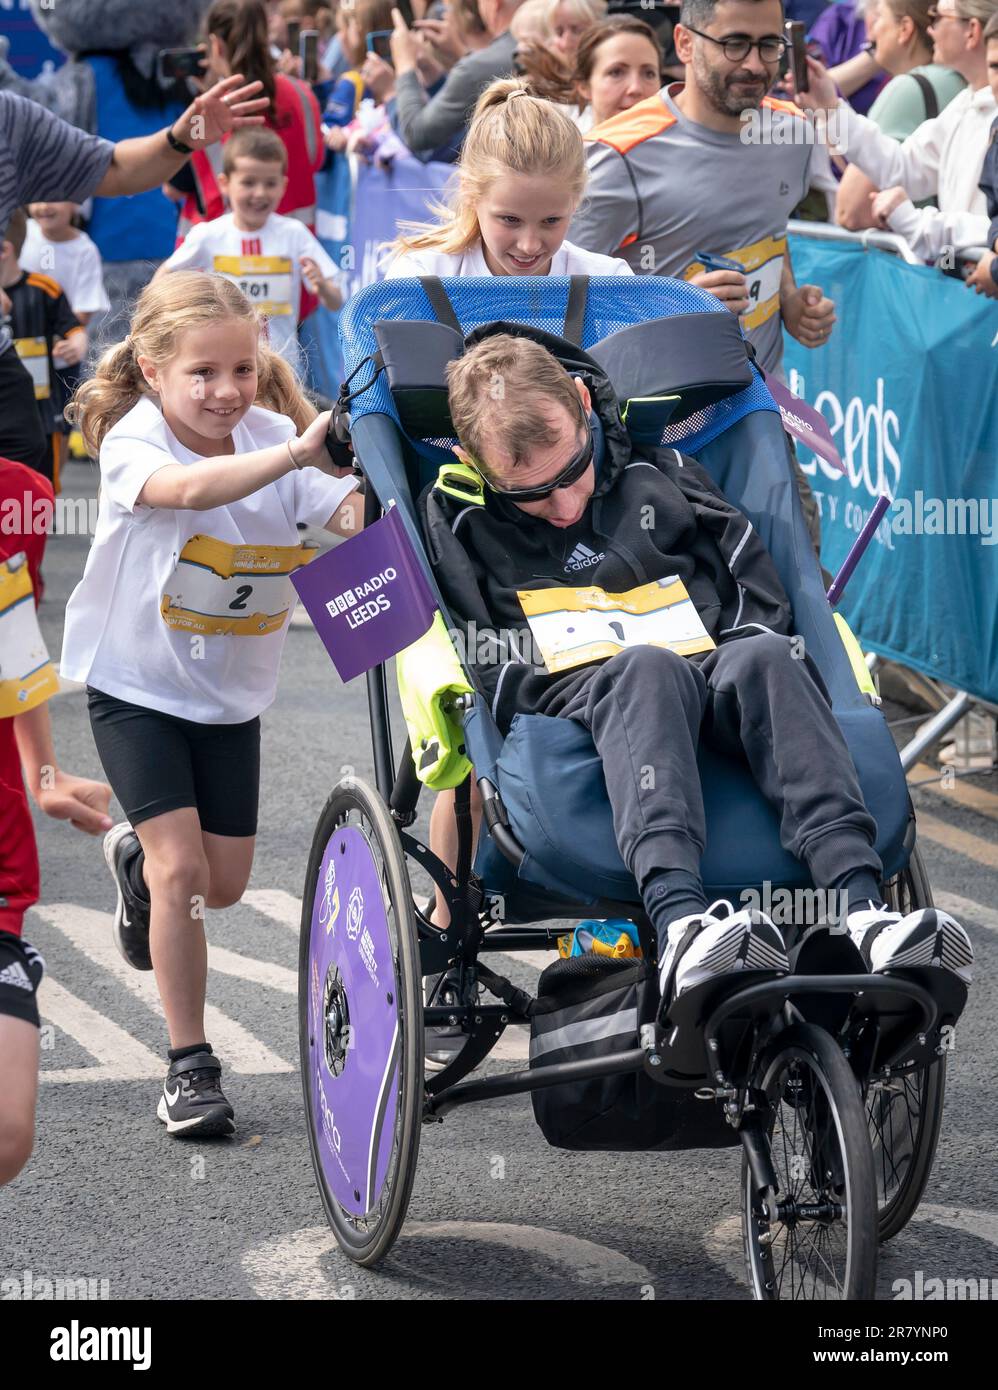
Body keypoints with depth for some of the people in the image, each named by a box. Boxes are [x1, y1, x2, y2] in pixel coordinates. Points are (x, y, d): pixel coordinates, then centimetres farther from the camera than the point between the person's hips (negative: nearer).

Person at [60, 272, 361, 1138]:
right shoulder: (132, 441, -20)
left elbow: (354, 517, -22)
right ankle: (190, 1067, -3)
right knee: (182, 868, -15)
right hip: (135, 685, -4)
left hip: (231, 692, 4)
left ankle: (138, 859, 46)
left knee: (223, 886, 11)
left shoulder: (272, 436, -8)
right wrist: (294, 453, -57)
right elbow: (189, 490, -44)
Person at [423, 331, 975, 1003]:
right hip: (572, 700, -3)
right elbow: (482, 672, 3)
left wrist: (734, 664, 2)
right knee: (648, 670, -38)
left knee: (764, 658, -33)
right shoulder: (455, 518, 10)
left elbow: (760, 586, 20)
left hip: (711, 680, 3)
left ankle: (862, 908, -52)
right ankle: (680, 923, -64)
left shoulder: (657, 469, 17)